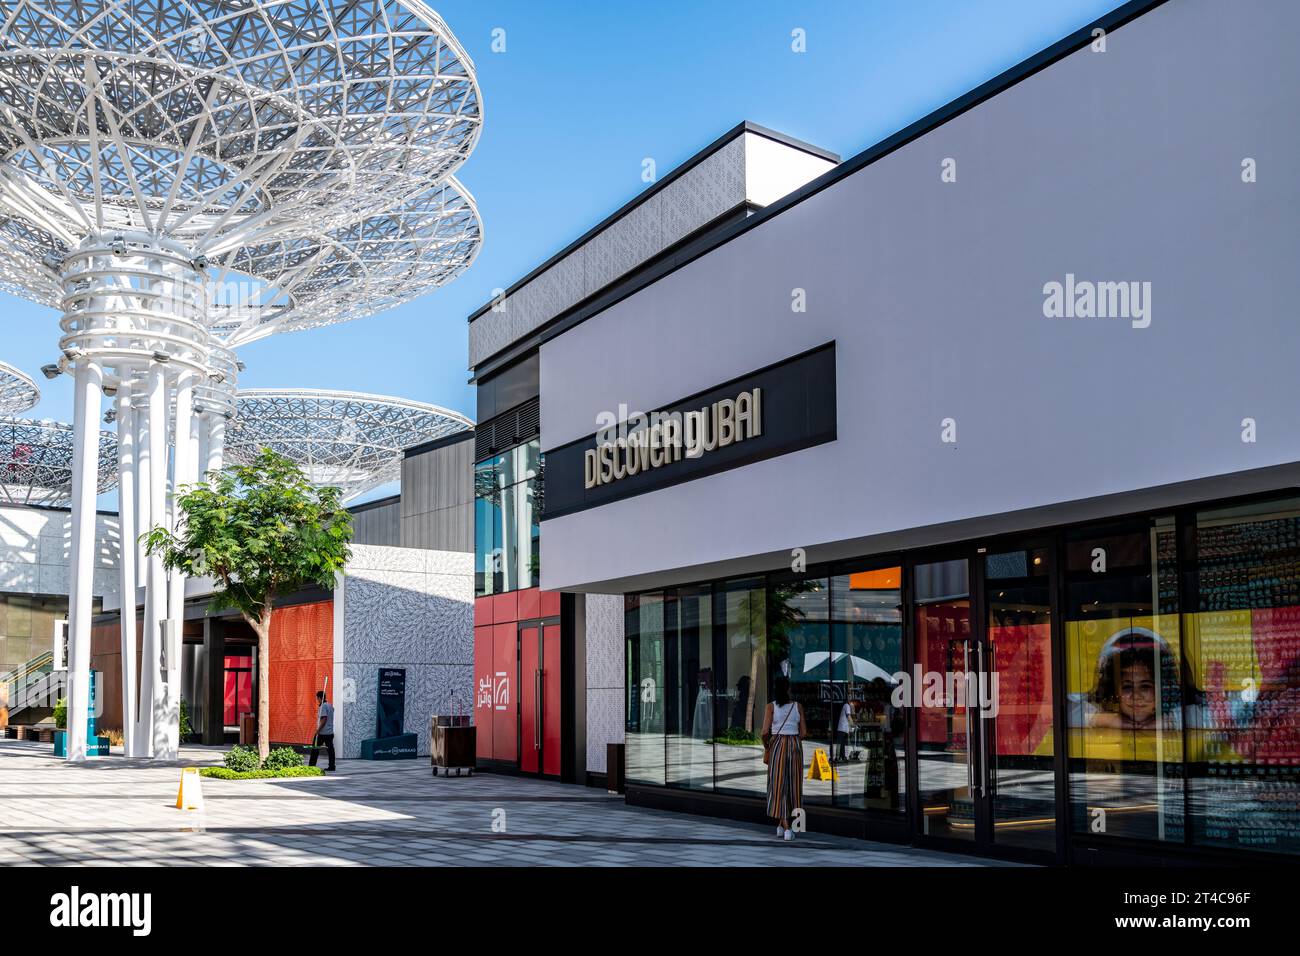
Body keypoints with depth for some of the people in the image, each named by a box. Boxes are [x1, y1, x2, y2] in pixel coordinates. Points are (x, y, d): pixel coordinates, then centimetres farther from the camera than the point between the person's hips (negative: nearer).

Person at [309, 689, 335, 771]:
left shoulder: (323, 706, -13)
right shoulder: (330, 705, 14)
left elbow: (324, 719, -20)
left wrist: (318, 729, -19)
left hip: (322, 732, -8)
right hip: (330, 732, 8)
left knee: (315, 749, 3)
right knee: (330, 749, 4)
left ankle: (312, 766, 6)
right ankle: (331, 767, 1)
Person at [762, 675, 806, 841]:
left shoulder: (770, 706, -3)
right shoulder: (797, 706, 5)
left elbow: (765, 732, -10)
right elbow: (804, 732, 6)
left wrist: (766, 744, 11)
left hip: (777, 747, -2)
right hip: (795, 747, 2)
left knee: (779, 787, 0)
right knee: (792, 785, 14)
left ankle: (786, 828, -11)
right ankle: (781, 825, 17)